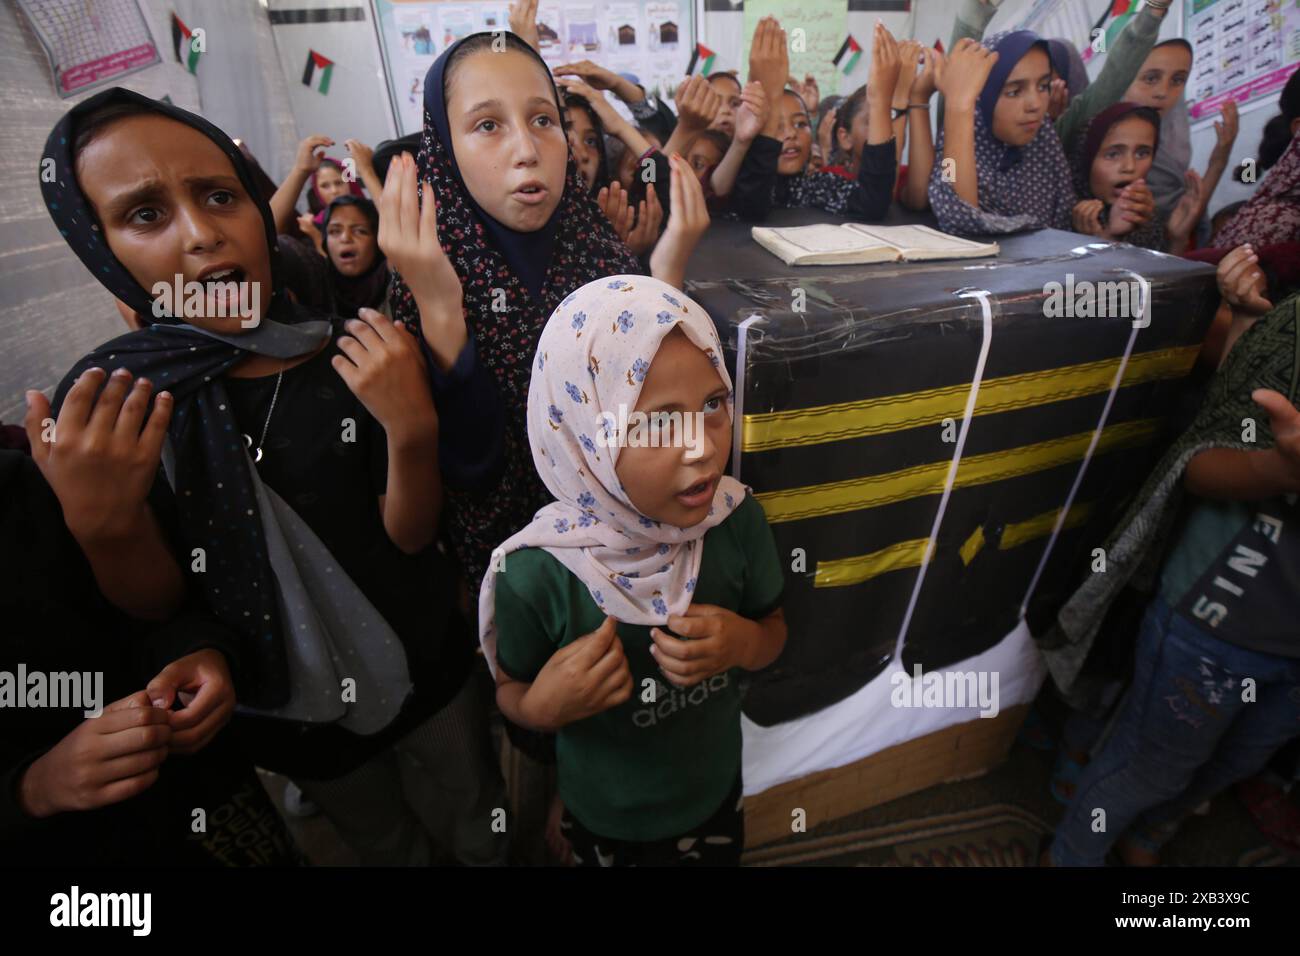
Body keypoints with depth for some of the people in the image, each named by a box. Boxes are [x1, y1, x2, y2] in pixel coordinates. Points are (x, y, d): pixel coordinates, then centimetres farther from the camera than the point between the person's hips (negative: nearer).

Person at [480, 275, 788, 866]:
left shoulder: (736, 518, -23)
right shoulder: (537, 573, -31)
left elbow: (772, 631, -4)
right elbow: (510, 692, -11)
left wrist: (743, 643, -25)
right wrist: (543, 705, -32)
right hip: (605, 823, -2)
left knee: (723, 855, 30)